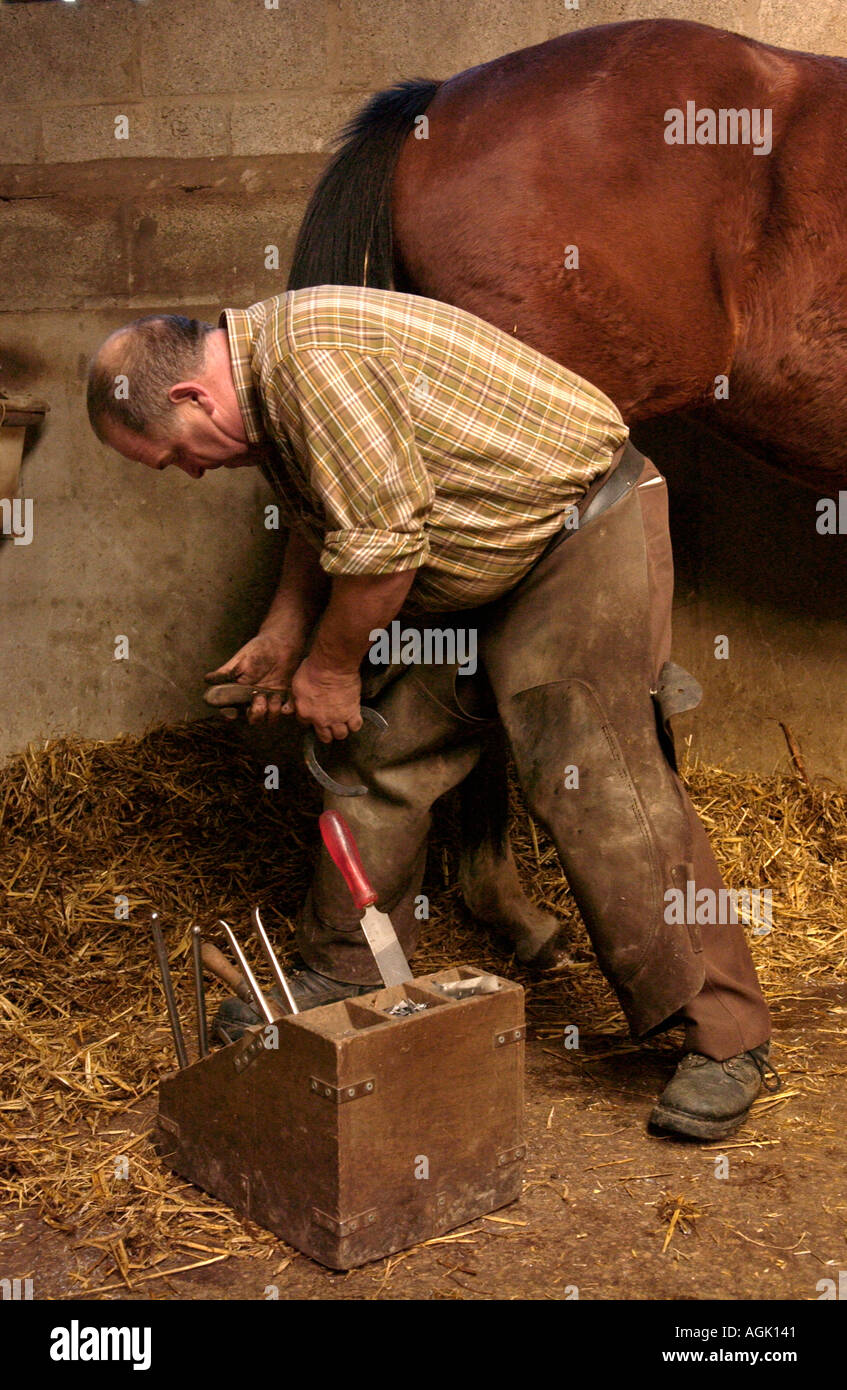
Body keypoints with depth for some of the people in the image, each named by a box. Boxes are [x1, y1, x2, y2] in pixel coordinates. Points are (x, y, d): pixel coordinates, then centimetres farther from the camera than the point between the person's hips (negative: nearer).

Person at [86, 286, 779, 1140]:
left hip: (583, 538, -10)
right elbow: (320, 524, 21)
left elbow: (383, 540, -26)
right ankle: (343, 975, 24)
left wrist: (332, 666, -12)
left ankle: (724, 1039, -1)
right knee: (384, 755, 9)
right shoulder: (265, 389, 7)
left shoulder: (314, 356, -25)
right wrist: (281, 639, 14)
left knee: (596, 786, -13)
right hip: (475, 572, 10)